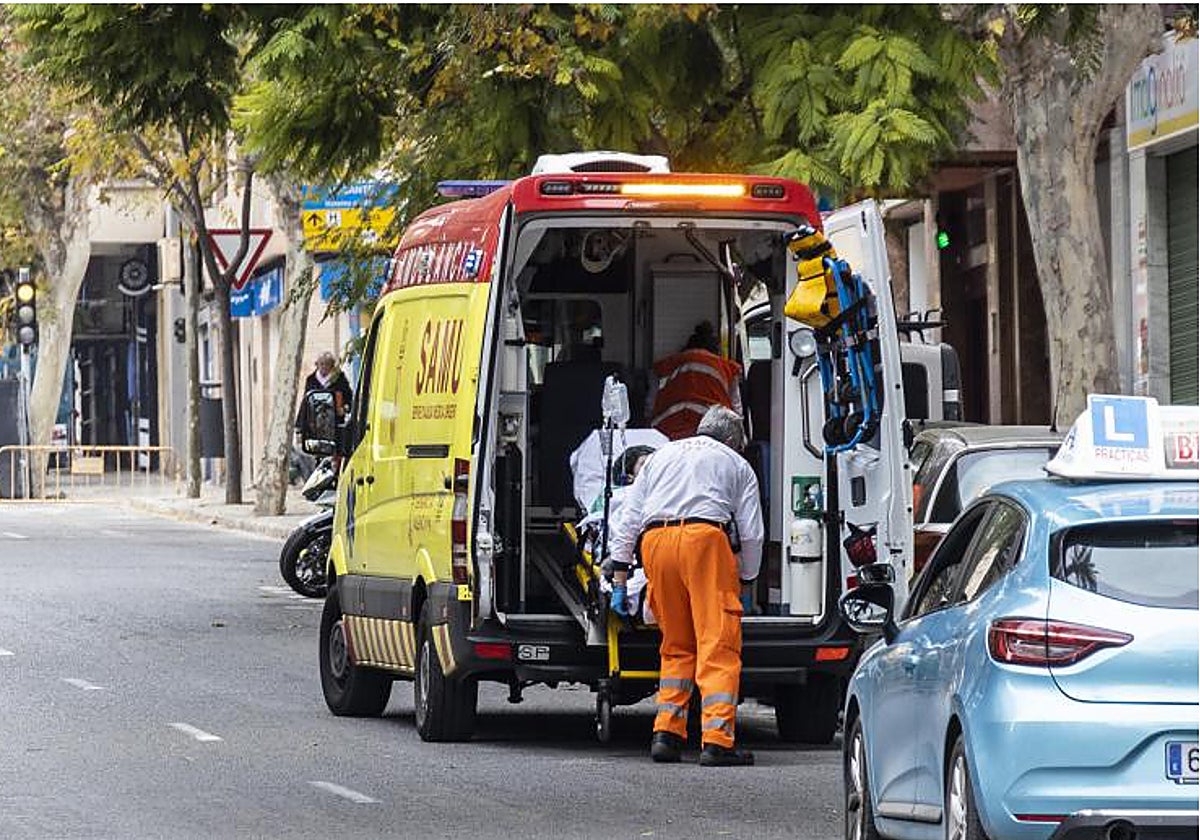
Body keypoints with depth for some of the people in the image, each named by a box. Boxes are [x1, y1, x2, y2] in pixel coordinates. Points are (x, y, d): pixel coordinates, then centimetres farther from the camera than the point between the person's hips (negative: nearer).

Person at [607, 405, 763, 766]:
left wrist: (619, 579, 21)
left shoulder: (661, 456, 30)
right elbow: (751, 533, 14)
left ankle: (667, 733, 8)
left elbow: (627, 520, 23)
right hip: (706, 537, -4)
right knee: (718, 645, -6)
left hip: (655, 541, 4)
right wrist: (745, 582, 25)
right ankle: (717, 740, -16)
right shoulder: (737, 465, 22)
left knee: (676, 645, 17)